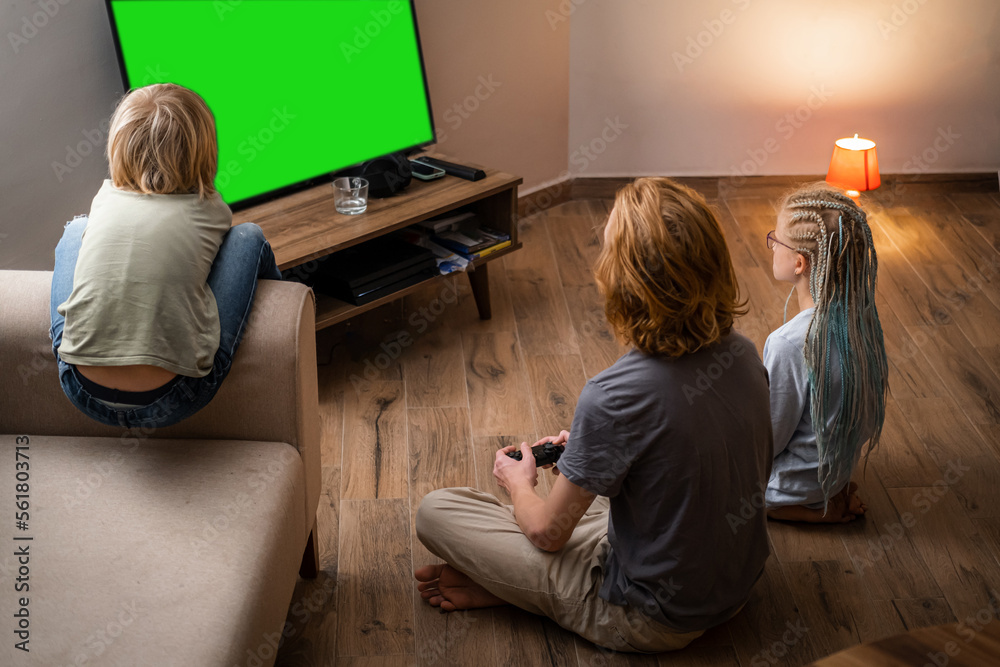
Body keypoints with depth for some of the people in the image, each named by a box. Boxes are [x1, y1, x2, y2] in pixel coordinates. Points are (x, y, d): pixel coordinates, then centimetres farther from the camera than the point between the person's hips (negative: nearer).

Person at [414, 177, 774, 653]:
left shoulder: (613, 397, -31)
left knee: (435, 511, -4)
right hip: (739, 585, 7)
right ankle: (504, 578, 14)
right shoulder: (743, 354, -10)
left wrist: (518, 482, 6)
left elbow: (547, 532, -16)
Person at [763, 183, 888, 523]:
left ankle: (818, 509, 7)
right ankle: (831, 496, 19)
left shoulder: (790, 343, -35)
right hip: (839, 465, 8)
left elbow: (767, 441, -22)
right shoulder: (860, 314, -11)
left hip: (798, 481, -8)